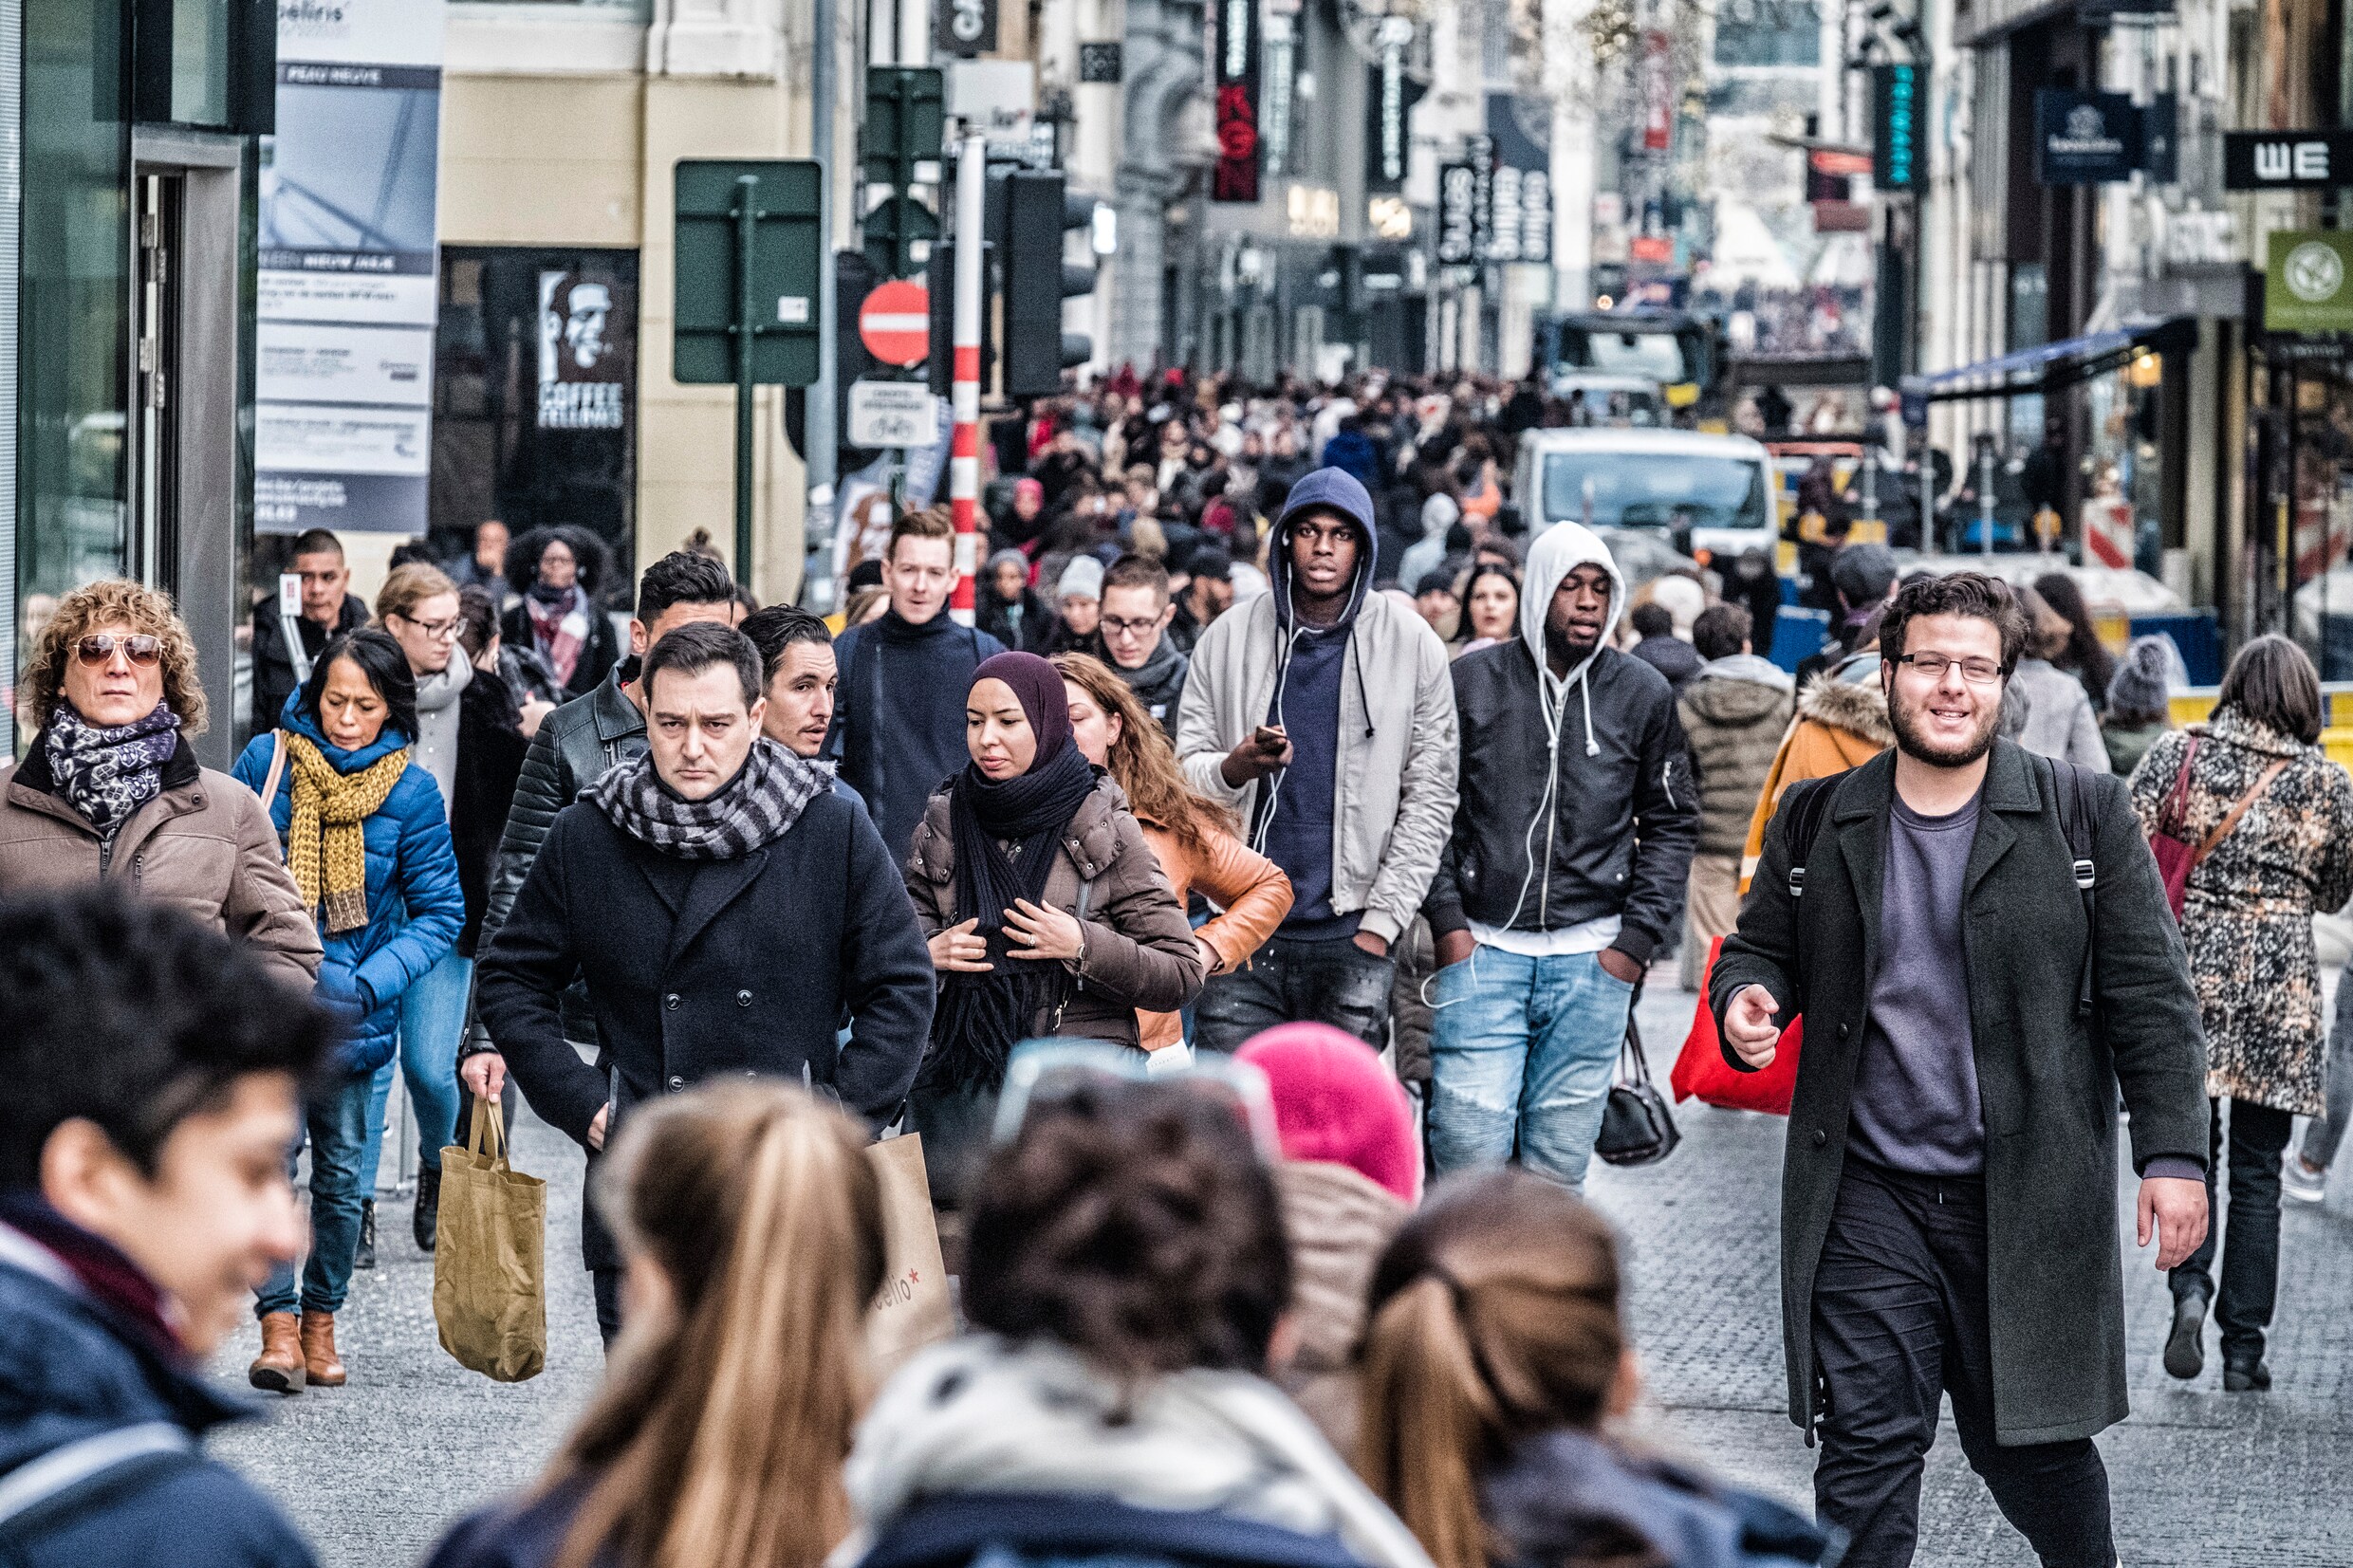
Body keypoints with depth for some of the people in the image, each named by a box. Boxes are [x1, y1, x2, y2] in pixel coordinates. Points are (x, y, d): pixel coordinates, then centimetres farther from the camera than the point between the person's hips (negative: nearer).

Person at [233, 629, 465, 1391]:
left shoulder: (411, 790, -6)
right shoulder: (268, 759, -4)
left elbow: (441, 912, -3)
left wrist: (368, 983, -15)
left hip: (352, 1008, 1)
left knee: (342, 1169, 10)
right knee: (270, 1151, -14)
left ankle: (321, 1316, 24)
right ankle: (277, 1324, -13)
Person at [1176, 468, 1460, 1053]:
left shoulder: (1412, 646, 3)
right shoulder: (1228, 638, 8)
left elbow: (1430, 796, 3)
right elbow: (1184, 770, 10)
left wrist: (1381, 921, -4)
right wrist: (1235, 767, -14)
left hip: (1350, 941, -1)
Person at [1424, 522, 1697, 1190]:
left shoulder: (1644, 694, 6)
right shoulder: (1471, 682, 2)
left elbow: (1671, 823, 9)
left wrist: (1638, 936, 0)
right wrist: (1447, 921, -4)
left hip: (1593, 956, 1)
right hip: (1483, 947, -1)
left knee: (1559, 1161, 4)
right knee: (1468, 1150, -10)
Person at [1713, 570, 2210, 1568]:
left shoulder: (2085, 815, 0)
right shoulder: (1819, 824, 6)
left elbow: (2150, 998, -1)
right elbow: (1760, 948, 18)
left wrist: (2171, 1154, -7)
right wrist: (1746, 1002, -7)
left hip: (2031, 1201, -1)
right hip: (1870, 1197, 2)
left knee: (2031, 1447, 7)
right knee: (1867, 1447, -1)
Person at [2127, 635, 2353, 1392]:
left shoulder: (2179, 753, -3)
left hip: (2187, 969, 0)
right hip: (2280, 988, 0)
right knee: (2257, 1173, 7)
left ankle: (2189, 1287, -10)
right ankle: (2244, 1351, 7)